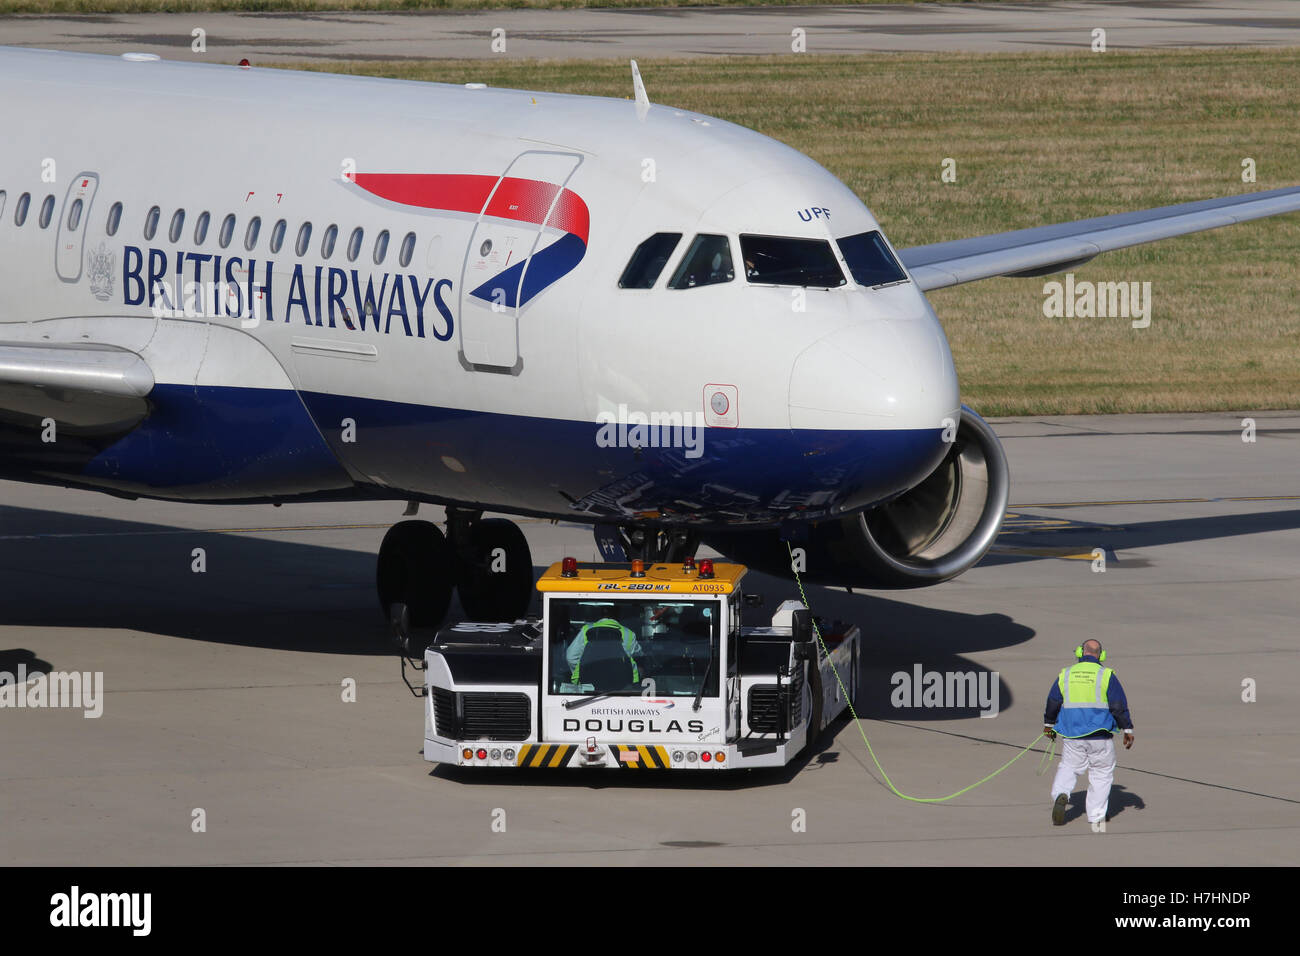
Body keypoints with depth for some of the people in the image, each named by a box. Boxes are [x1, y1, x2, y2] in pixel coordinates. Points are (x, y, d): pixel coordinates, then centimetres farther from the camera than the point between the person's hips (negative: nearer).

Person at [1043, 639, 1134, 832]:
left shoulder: (1066, 674, 3)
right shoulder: (1106, 675, -5)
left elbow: (1052, 702, 10)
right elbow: (1119, 706, -4)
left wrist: (1048, 724, 26)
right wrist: (1127, 730, 4)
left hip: (1072, 734, 2)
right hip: (1100, 736, -2)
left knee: (1068, 767, 16)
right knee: (1101, 774, 10)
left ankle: (1060, 794, -13)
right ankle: (1097, 818, 11)